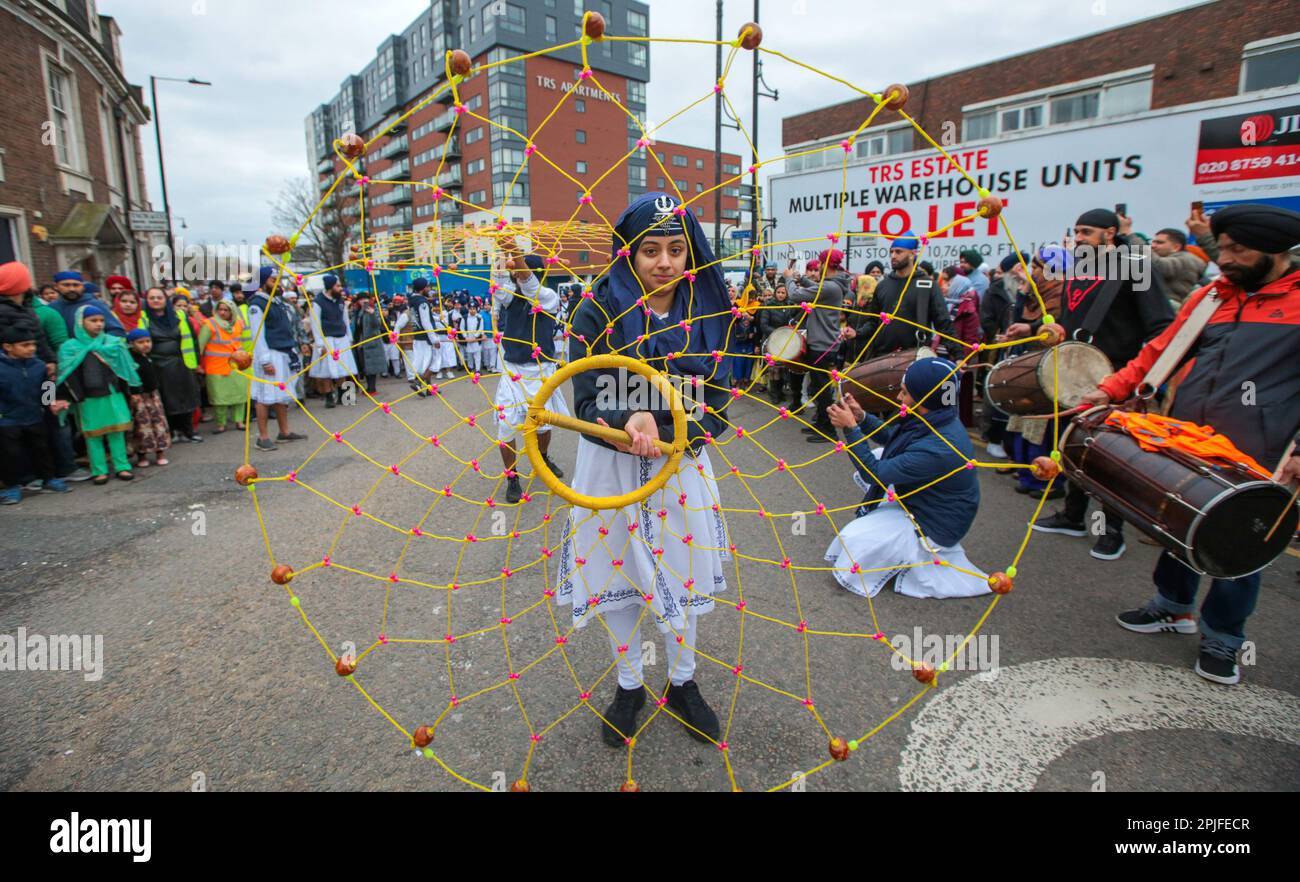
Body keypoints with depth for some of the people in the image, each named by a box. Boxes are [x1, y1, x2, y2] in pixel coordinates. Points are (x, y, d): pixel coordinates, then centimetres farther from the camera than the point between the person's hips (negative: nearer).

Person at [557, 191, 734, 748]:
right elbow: (588, 401, -14)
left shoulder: (705, 313, -2)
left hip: (681, 464, 2)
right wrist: (629, 421, -36)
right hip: (610, 466, -1)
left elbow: (715, 399, -4)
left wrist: (657, 430, -22)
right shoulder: (598, 311, -10)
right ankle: (629, 686, 39)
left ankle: (682, 685, 40)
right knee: (618, 576, 13)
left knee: (682, 575, 14)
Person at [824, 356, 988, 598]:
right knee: (876, 458, 11)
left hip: (934, 525, -9)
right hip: (923, 500, 9)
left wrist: (850, 428, -27)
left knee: (852, 539, -14)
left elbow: (876, 474, -29)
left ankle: (922, 558, 3)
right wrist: (862, 417, -7)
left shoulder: (939, 449, -36)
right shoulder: (937, 419, -9)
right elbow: (891, 437, 9)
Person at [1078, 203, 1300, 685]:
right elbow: (1160, 351, 12)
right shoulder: (1209, 296, 11)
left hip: (1252, 461, -4)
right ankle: (1174, 606, 37)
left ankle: (1222, 639, 24)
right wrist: (1110, 389, -1)